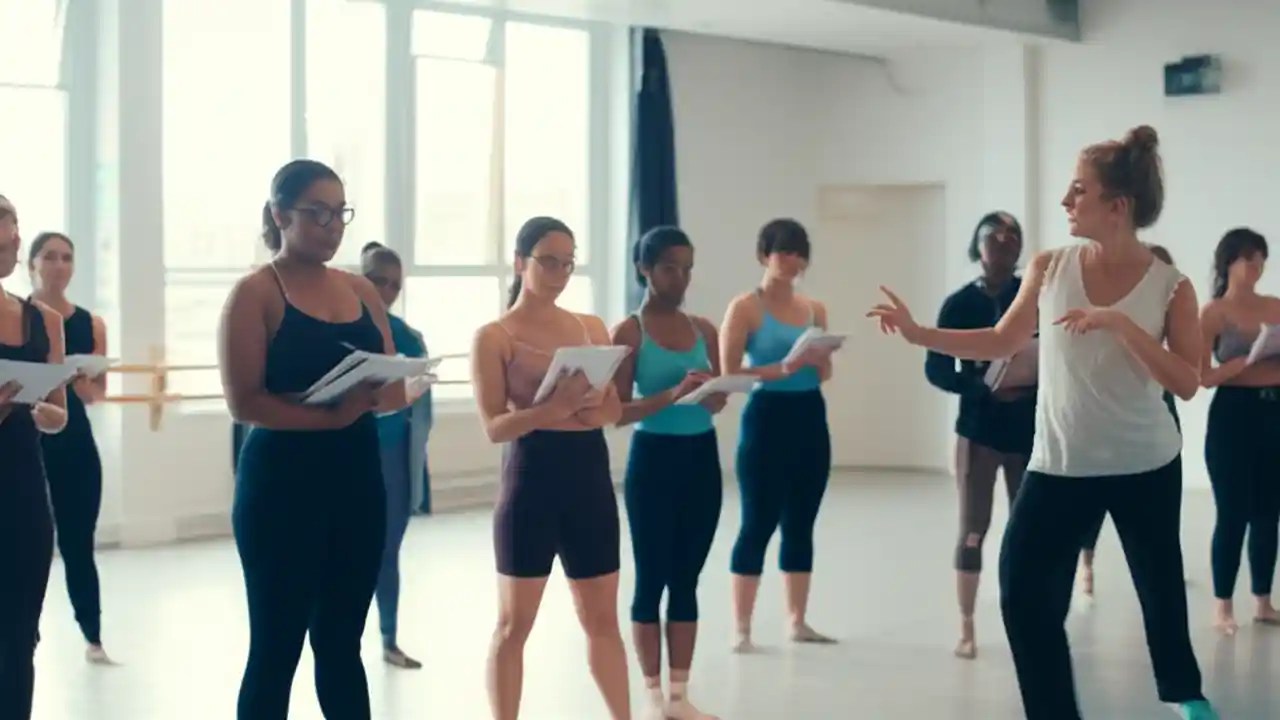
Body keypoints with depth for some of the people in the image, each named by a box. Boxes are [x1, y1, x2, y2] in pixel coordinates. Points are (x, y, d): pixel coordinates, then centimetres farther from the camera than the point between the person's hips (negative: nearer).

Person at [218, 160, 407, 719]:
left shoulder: (361, 291, 11)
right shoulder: (256, 293, -6)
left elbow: (395, 389, 9)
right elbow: (244, 401, -14)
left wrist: (365, 397, -14)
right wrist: (330, 414, -26)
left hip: (358, 479, 6)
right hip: (282, 484, -6)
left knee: (341, 644, 13)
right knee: (276, 649, 0)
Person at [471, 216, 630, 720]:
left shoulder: (592, 328, 10)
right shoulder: (493, 337, -5)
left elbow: (613, 409, 8)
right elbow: (495, 426, -11)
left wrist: (577, 410, -14)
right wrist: (550, 409, -28)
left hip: (590, 476, 5)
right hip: (531, 479, -5)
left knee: (602, 617, 12)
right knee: (514, 623, 3)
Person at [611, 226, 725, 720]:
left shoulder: (704, 329, 8)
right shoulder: (629, 332, -6)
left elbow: (719, 401, 10)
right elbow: (617, 411, -11)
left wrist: (708, 391, -13)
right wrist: (672, 394, -24)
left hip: (702, 458, 5)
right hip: (653, 460, -5)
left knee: (687, 578, 9)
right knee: (651, 579, 3)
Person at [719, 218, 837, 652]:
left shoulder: (815, 309, 11)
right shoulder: (745, 308, -6)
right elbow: (729, 373, -12)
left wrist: (821, 361, -6)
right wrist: (782, 369, -22)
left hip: (810, 419, 6)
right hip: (766, 419, -6)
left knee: (801, 524, 10)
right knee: (758, 523, -4)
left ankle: (798, 621, 17)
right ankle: (742, 629, 1)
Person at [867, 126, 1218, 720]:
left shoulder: (1170, 286, -10)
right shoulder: (1050, 268, -3)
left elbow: (1186, 383, -15)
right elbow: (1001, 342, 8)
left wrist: (1121, 324, -25)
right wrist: (918, 334, -1)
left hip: (1146, 467, -1)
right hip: (1059, 465, 2)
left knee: (1160, 583, 16)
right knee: (1023, 591, -8)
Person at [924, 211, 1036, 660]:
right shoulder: (960, 303, -3)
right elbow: (937, 370, -6)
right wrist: (985, 387, -20)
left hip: (1030, 427, 2)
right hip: (980, 428, -2)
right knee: (973, 529, 0)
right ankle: (967, 630, 7)